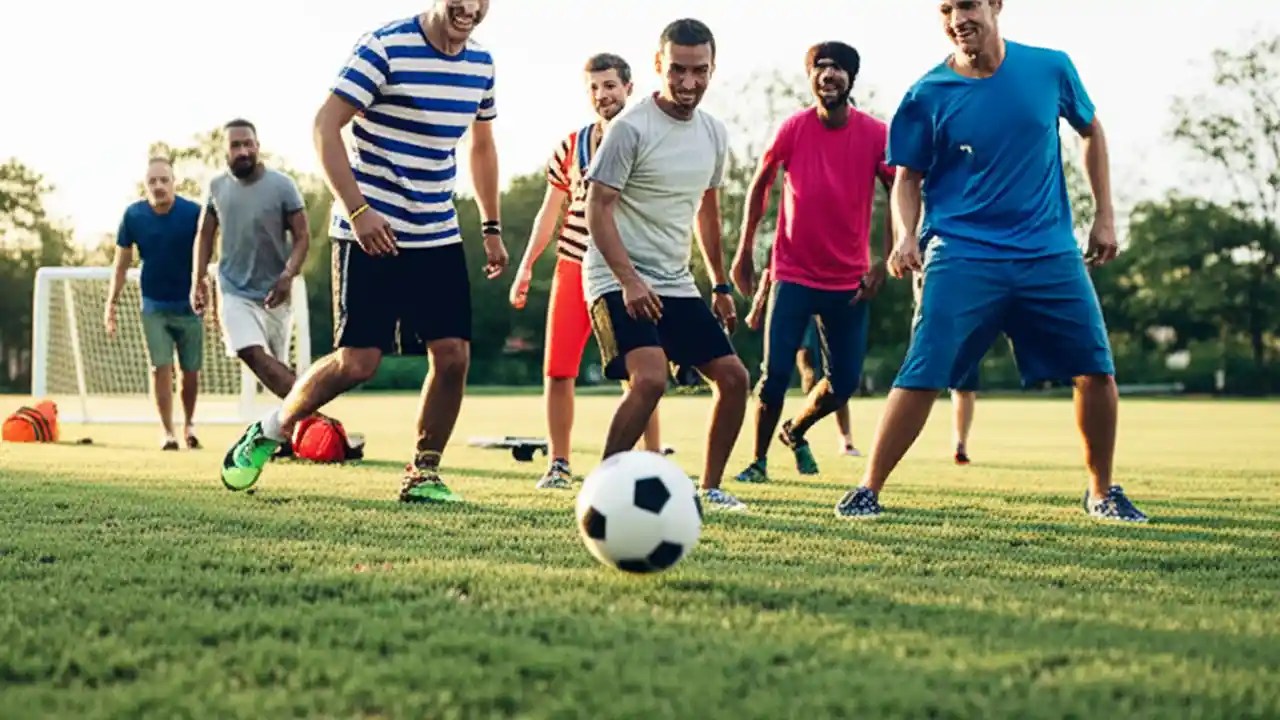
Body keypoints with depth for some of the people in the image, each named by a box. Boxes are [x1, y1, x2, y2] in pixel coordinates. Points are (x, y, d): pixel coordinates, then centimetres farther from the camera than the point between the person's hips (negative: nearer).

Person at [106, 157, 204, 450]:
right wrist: (111, 304, 1)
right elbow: (122, 264, 3)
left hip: (189, 305, -1)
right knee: (160, 367, -8)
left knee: (191, 371, 5)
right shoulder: (133, 215, -7)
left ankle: (188, 424, 28)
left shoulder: (193, 213, -13)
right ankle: (168, 432, -1)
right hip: (154, 306, 1)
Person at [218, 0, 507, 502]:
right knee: (358, 361, -8)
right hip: (371, 234, -6)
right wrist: (357, 211, -24)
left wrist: (492, 228, 19)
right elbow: (325, 126, -16)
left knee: (453, 354, -5)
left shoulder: (480, 63, 7)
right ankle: (268, 433, 16)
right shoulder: (385, 46, -13)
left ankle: (423, 473, 12)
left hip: (439, 237, 6)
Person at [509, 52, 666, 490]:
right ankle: (559, 464, 14)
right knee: (557, 370, 1)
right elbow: (550, 211, 15)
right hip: (573, 266, 3)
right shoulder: (571, 146, 9)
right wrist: (526, 266, 10)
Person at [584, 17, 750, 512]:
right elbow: (598, 208, -15)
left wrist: (721, 286, 22)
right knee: (650, 378, -26)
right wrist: (630, 281, -26)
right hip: (619, 280, -7)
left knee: (733, 376, 3)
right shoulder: (631, 128, -13)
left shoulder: (714, 133, 8)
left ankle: (709, 489, 17)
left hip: (677, 284, 7)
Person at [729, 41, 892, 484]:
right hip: (793, 275, -1)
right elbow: (759, 185, 7)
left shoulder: (876, 135, -8)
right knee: (775, 374, -7)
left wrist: (883, 262, -5)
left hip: (849, 281, 1)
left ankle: (795, 432, 33)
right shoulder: (793, 129, -7)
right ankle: (759, 459, 12)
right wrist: (745, 251, 6)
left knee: (845, 382, 4)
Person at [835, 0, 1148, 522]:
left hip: (1050, 252, 3)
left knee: (1096, 371, 2)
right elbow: (908, 178, 4)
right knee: (922, 375, -15)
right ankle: (867, 491, -4)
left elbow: (1091, 131, 16)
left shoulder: (1050, 69, 1)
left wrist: (1105, 216, 13)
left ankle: (1102, 492, 23)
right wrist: (905, 236, -15)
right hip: (961, 256, -2)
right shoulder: (928, 96, -4)